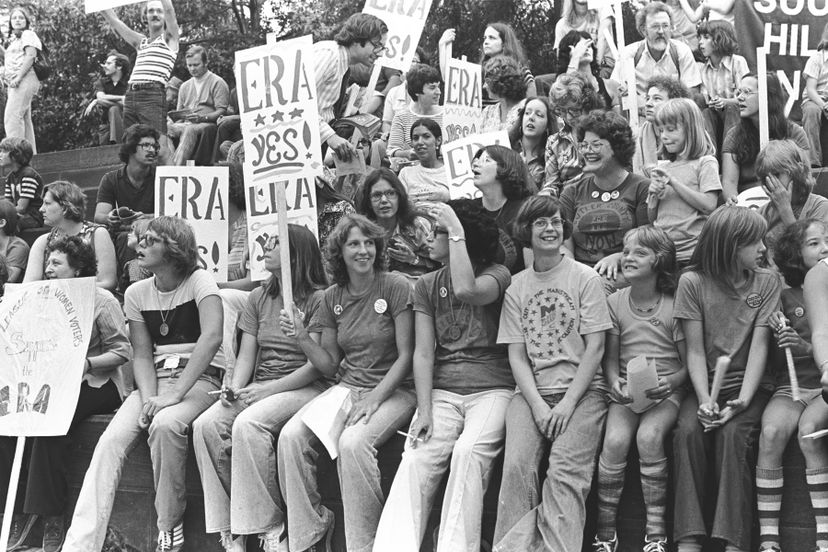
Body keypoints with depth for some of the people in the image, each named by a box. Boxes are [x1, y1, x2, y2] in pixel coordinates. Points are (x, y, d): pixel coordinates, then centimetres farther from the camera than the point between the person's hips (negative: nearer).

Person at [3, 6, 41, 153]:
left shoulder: (28, 34, -1)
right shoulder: (13, 39, 26)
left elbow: (31, 55, -14)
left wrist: (18, 77, -20)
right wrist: (8, 82, 11)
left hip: (24, 80, -9)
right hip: (14, 83, 10)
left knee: (12, 117, -18)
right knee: (24, 119, 7)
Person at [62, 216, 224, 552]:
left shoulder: (198, 282, -6)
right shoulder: (136, 293, 10)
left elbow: (212, 337, -21)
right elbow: (141, 354, 7)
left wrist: (175, 396, -27)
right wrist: (149, 398, -14)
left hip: (199, 379, -5)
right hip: (155, 380, 5)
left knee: (165, 424, -35)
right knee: (111, 440, -20)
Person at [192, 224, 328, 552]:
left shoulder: (318, 299, -3)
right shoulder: (259, 299, 17)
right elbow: (246, 355, 13)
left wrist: (269, 389, -17)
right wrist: (235, 389, -8)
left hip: (302, 387, -6)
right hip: (259, 388, 6)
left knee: (247, 424, -33)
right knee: (206, 425, -21)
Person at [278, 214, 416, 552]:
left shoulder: (396, 287, -6)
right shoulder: (332, 298, 10)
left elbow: (406, 355, -8)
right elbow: (330, 366, 11)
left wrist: (374, 398, -18)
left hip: (393, 390, -5)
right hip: (347, 386, 5)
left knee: (353, 442, -33)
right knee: (291, 436, -20)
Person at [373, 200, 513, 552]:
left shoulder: (497, 275, 3)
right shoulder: (427, 286, 14)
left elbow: (466, 290, -22)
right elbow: (423, 353, 5)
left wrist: (457, 231, -12)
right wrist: (424, 412, -7)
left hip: (491, 388, -3)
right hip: (442, 390, 3)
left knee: (468, 452, -30)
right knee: (415, 460, -22)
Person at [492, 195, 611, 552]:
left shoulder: (585, 278, 5)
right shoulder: (516, 286, 12)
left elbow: (595, 348, -1)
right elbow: (516, 355, 8)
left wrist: (568, 403, -11)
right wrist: (537, 404, -8)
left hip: (581, 389, -2)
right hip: (533, 391, 2)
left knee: (565, 470, -25)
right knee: (516, 465, -22)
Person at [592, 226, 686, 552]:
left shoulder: (674, 306, -1)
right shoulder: (615, 302, 5)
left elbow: (689, 363, 2)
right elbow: (610, 358, 7)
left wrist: (671, 382, -18)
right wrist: (615, 383, -13)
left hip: (666, 391, -2)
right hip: (626, 391, 2)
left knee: (648, 436, -31)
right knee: (615, 440, -26)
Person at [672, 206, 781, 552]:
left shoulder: (767, 282, 2)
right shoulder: (692, 282, -1)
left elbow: (759, 346, -6)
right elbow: (695, 351, -4)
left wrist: (743, 401, -20)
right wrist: (704, 401, -19)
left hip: (749, 385, 0)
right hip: (705, 384, 0)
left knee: (732, 433, -30)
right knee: (687, 430, -29)